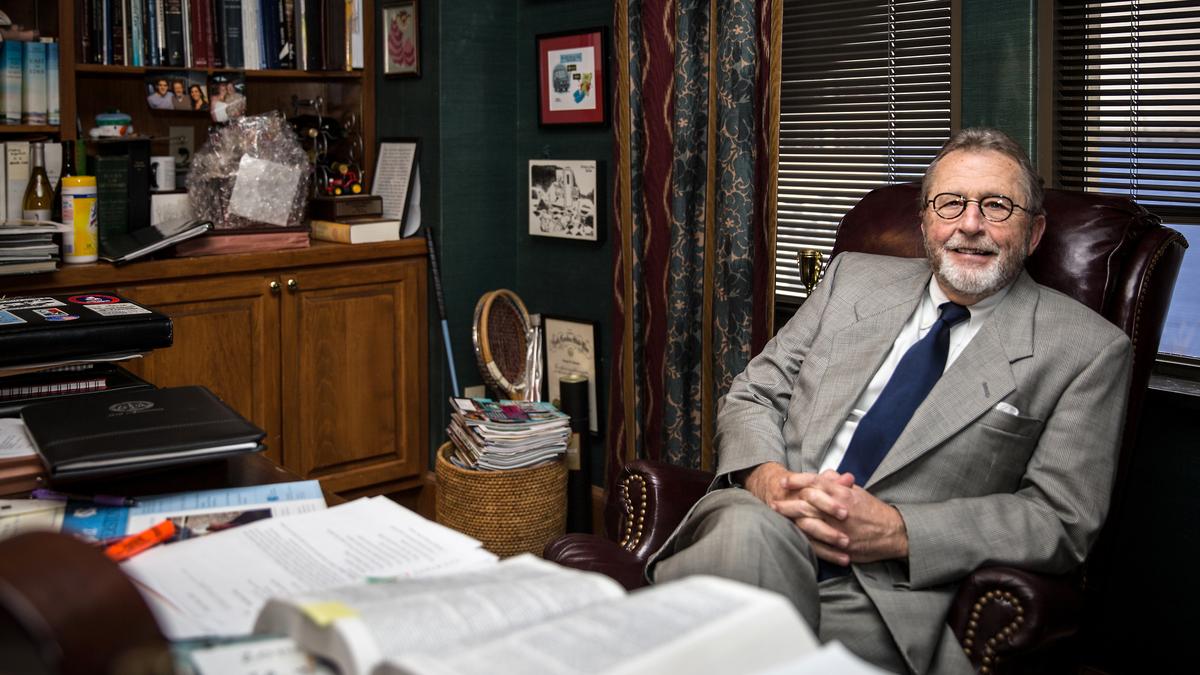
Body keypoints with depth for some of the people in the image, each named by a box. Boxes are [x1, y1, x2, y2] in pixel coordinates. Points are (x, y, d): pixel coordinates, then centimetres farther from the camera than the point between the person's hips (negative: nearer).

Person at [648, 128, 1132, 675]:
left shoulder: (1087, 350, 5)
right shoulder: (854, 278, 16)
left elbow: (1062, 520, -2)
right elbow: (752, 395, 15)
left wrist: (897, 532, -14)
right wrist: (765, 477, -10)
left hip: (893, 593, -3)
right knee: (748, 530, -34)